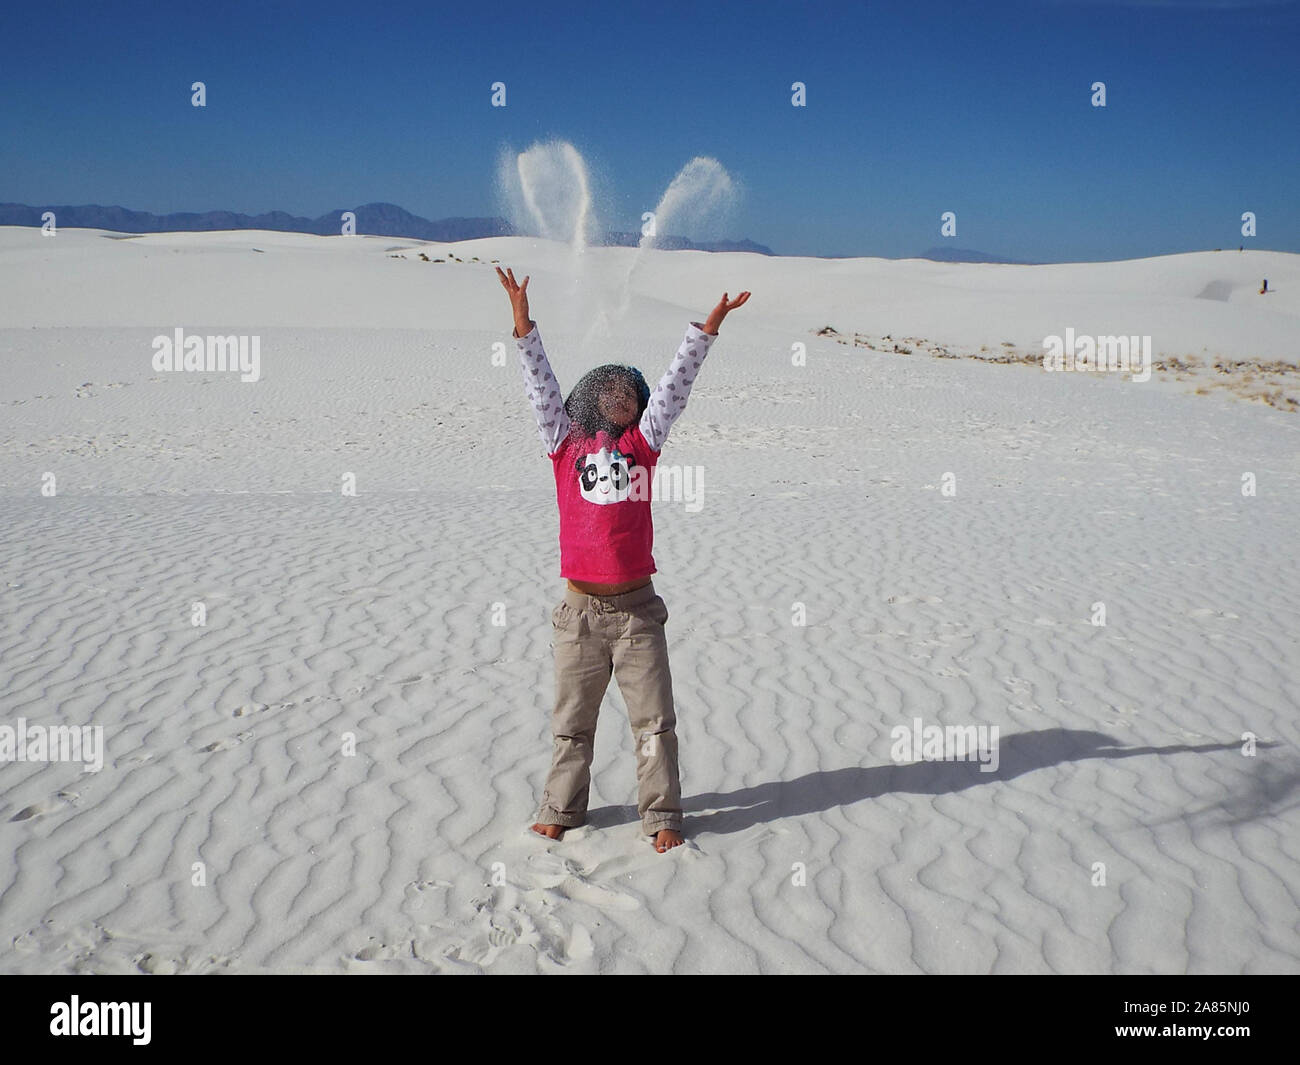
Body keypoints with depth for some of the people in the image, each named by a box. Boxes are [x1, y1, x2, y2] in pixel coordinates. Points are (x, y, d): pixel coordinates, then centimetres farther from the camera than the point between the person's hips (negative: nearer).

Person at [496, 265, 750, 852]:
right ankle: (561, 809, 25)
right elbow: (541, 383, 2)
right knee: (572, 720, 11)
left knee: (654, 720, 4)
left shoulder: (642, 443, 10)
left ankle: (661, 816, 14)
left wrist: (708, 326, 5)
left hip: (637, 609, 1)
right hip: (581, 610, -1)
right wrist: (523, 324, -4)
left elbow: (676, 383, 7)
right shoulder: (566, 443, 7)